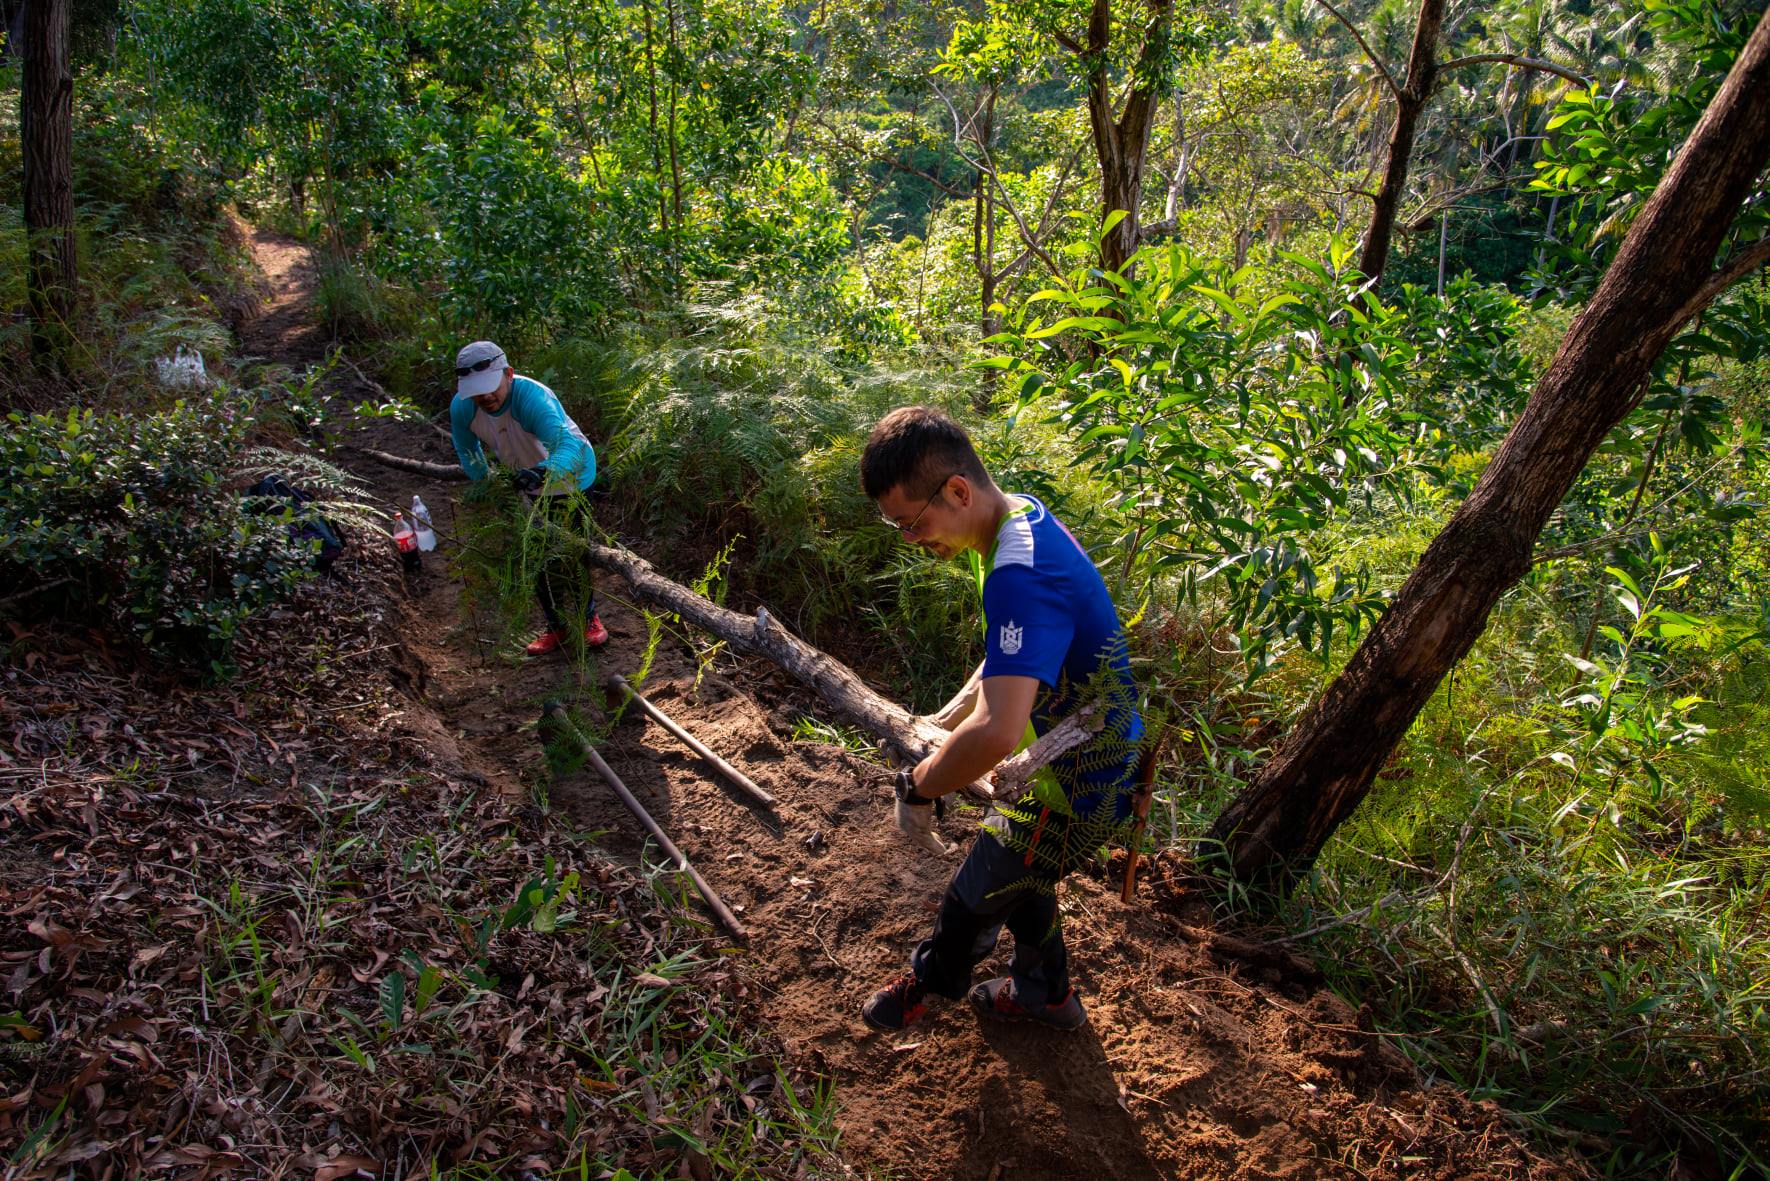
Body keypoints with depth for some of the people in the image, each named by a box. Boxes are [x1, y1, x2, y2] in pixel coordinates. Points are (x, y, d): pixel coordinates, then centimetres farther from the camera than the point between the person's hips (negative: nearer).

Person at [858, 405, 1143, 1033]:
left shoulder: (1020, 576, -37)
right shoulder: (1023, 513, -3)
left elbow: (996, 733, -47)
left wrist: (918, 787, -30)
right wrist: (955, 712, 9)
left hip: (1076, 788, -9)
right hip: (1098, 759, 9)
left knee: (977, 893, 16)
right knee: (1018, 878, 30)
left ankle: (928, 983, 45)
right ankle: (1047, 994, 54)